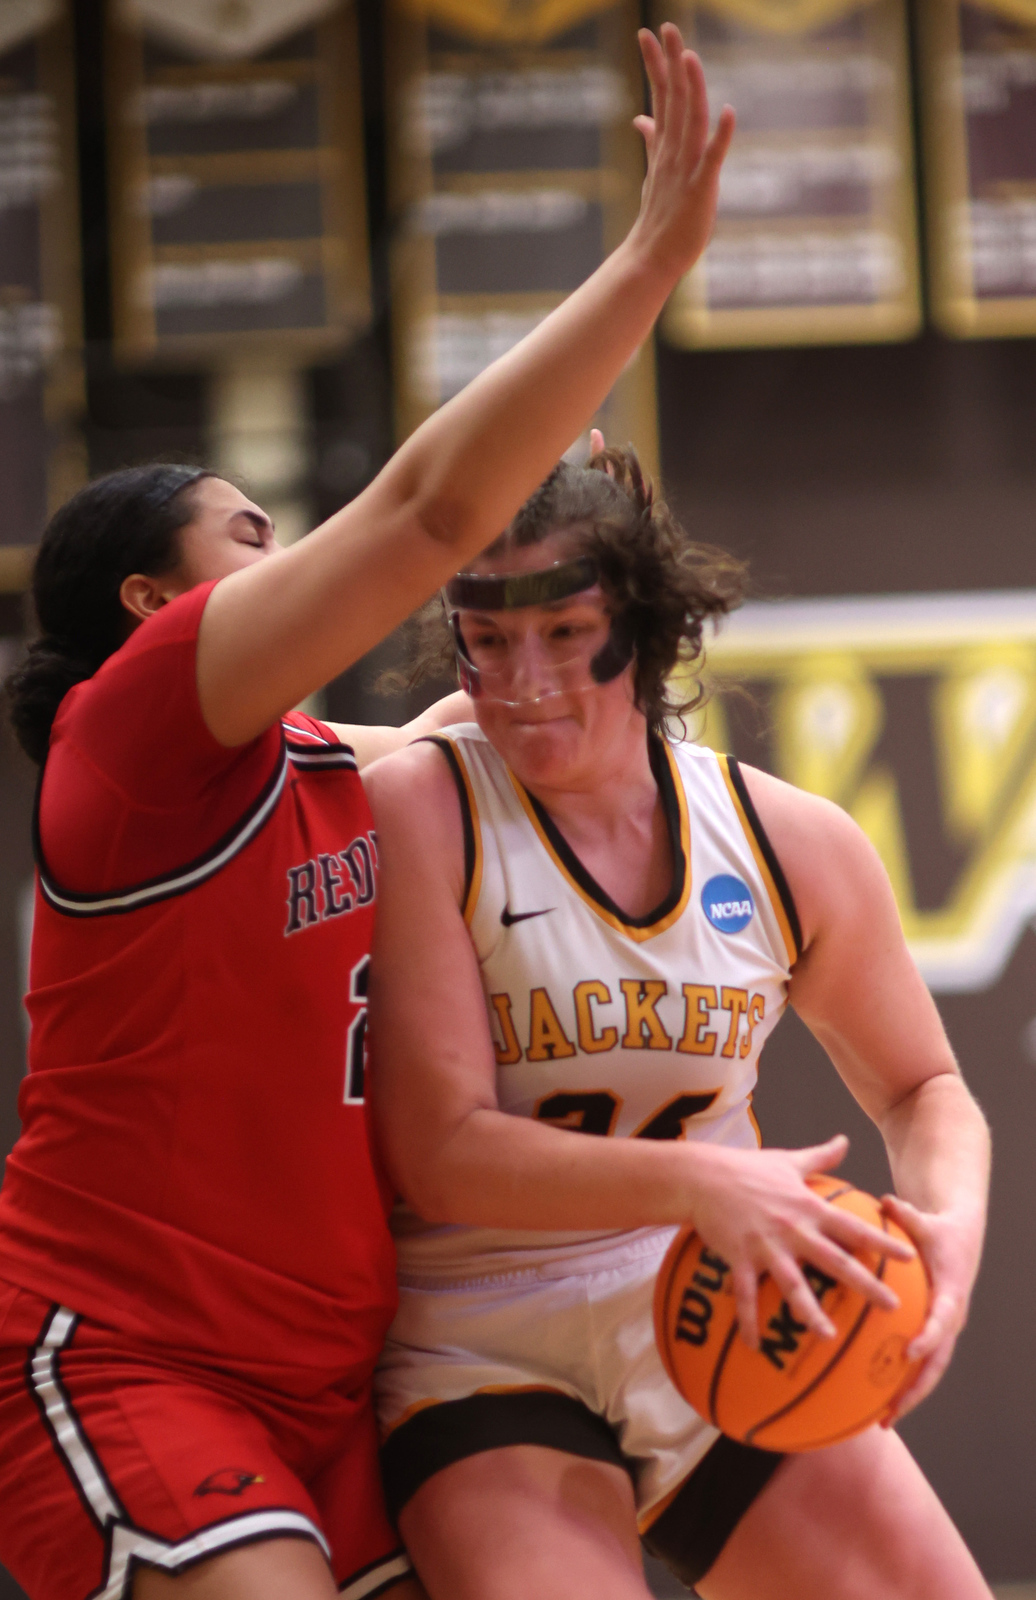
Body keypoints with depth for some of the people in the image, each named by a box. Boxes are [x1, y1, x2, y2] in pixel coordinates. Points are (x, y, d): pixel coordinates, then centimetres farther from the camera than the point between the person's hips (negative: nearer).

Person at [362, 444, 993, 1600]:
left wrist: (950, 1219, -8)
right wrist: (696, 1182, -30)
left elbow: (922, 1090, 15)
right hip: (489, 1362, -4)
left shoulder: (794, 844, 1)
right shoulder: (416, 812, -11)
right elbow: (441, 1152, -17)